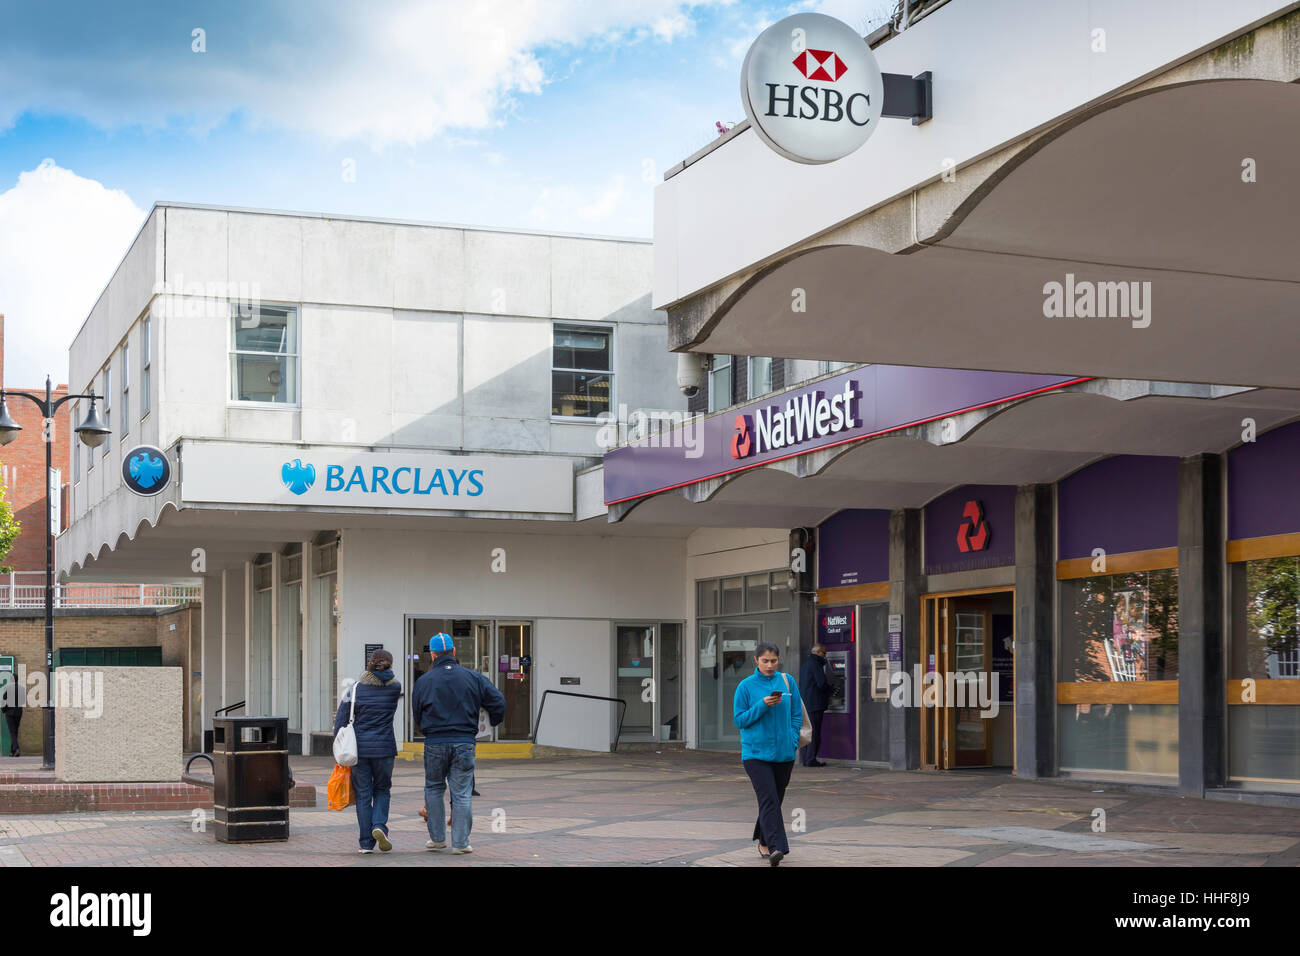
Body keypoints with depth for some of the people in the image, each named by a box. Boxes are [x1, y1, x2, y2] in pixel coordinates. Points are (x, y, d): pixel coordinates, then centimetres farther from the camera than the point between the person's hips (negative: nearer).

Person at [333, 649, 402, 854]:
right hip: (384, 748, 0)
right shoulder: (395, 687, -1)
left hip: (359, 747, 0)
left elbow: (341, 721, -4)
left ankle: (366, 843, 6)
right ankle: (379, 825, -6)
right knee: (382, 789, 17)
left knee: (363, 794, 6)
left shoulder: (355, 689, -3)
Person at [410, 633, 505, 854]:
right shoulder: (473, 677, 0)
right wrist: (493, 722, 19)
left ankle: (437, 838, 20)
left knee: (434, 788, 18)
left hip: (435, 744, 0)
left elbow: (417, 714, 8)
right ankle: (460, 842, 2)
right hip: (464, 742, 0)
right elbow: (498, 701, 0)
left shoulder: (424, 681, -1)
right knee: (462, 793, 4)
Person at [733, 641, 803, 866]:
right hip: (756, 753, -3)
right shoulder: (746, 686, -2)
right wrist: (762, 706, -15)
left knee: (775, 799, 12)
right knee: (768, 799, -15)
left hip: (784, 753, 3)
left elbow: (797, 715, 9)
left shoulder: (787, 682, 4)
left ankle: (764, 842, 30)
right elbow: (739, 720, -2)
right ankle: (777, 848, -22)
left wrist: (793, 742, -3)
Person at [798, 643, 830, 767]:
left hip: (805, 704, 10)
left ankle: (804, 759, 13)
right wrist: (830, 688, 1)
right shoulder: (815, 664, -12)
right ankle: (810, 760, -7)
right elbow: (822, 683, -20)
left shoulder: (806, 664, 19)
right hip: (815, 703, -10)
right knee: (814, 732, -7)